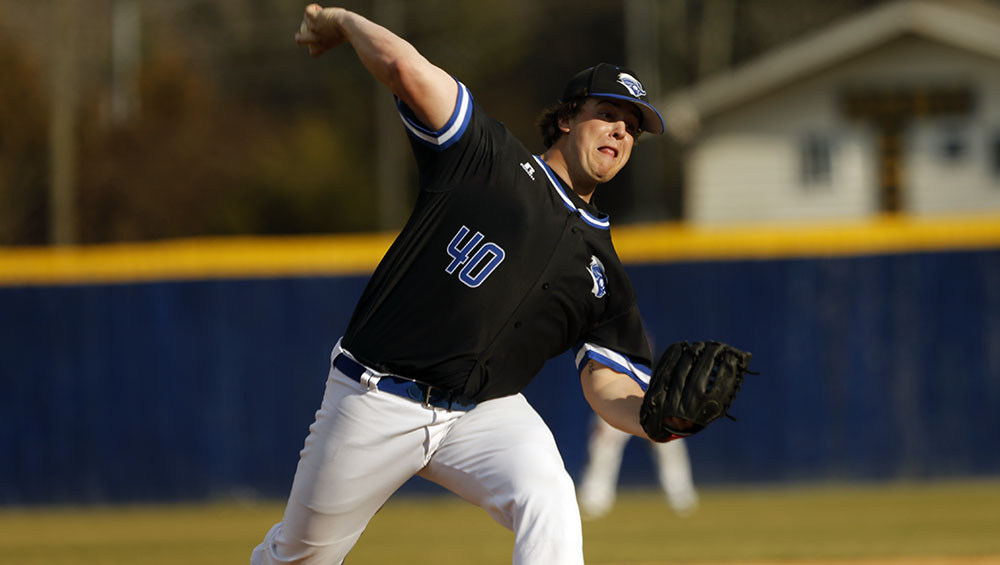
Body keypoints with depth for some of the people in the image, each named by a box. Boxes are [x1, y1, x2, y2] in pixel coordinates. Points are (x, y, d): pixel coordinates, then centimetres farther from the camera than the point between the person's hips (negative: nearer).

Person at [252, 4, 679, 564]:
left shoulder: (603, 270, 12)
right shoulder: (488, 159, -1)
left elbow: (608, 386, 4)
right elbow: (407, 68, -13)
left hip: (488, 412, 2)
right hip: (375, 404, -2)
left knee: (547, 497, -30)